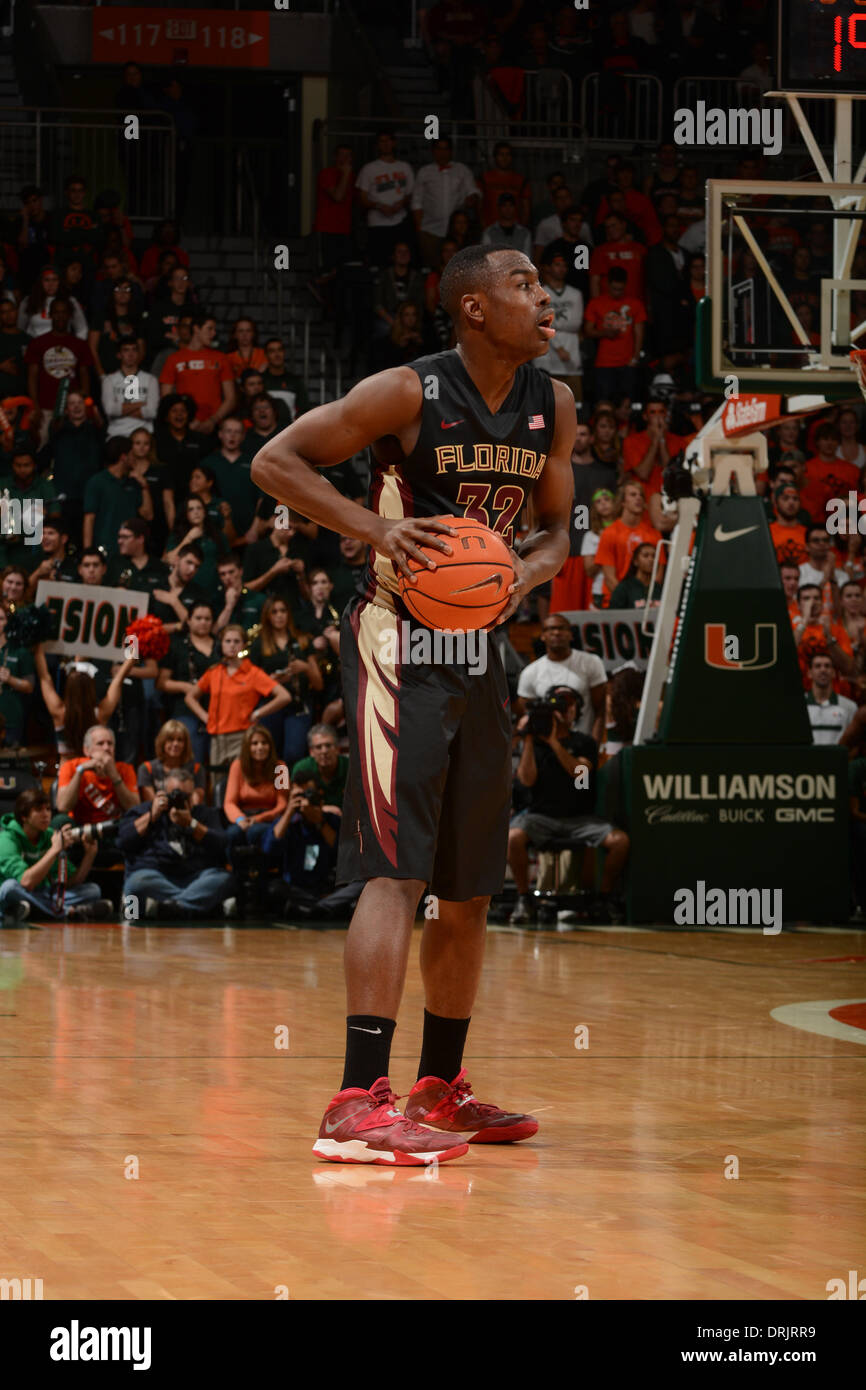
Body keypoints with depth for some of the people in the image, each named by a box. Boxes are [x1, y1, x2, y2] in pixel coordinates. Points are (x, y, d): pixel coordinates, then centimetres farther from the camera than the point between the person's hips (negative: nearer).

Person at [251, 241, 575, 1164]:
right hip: (398, 640, -8)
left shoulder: (552, 407, 4)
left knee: (469, 890, 13)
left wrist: (529, 570, -7)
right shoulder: (408, 394, -15)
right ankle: (359, 1104, -22)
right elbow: (275, 463, -11)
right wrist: (378, 528, -22)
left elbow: (554, 527, 16)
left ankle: (441, 1087, 26)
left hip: (478, 647, 8)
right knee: (398, 870, -17)